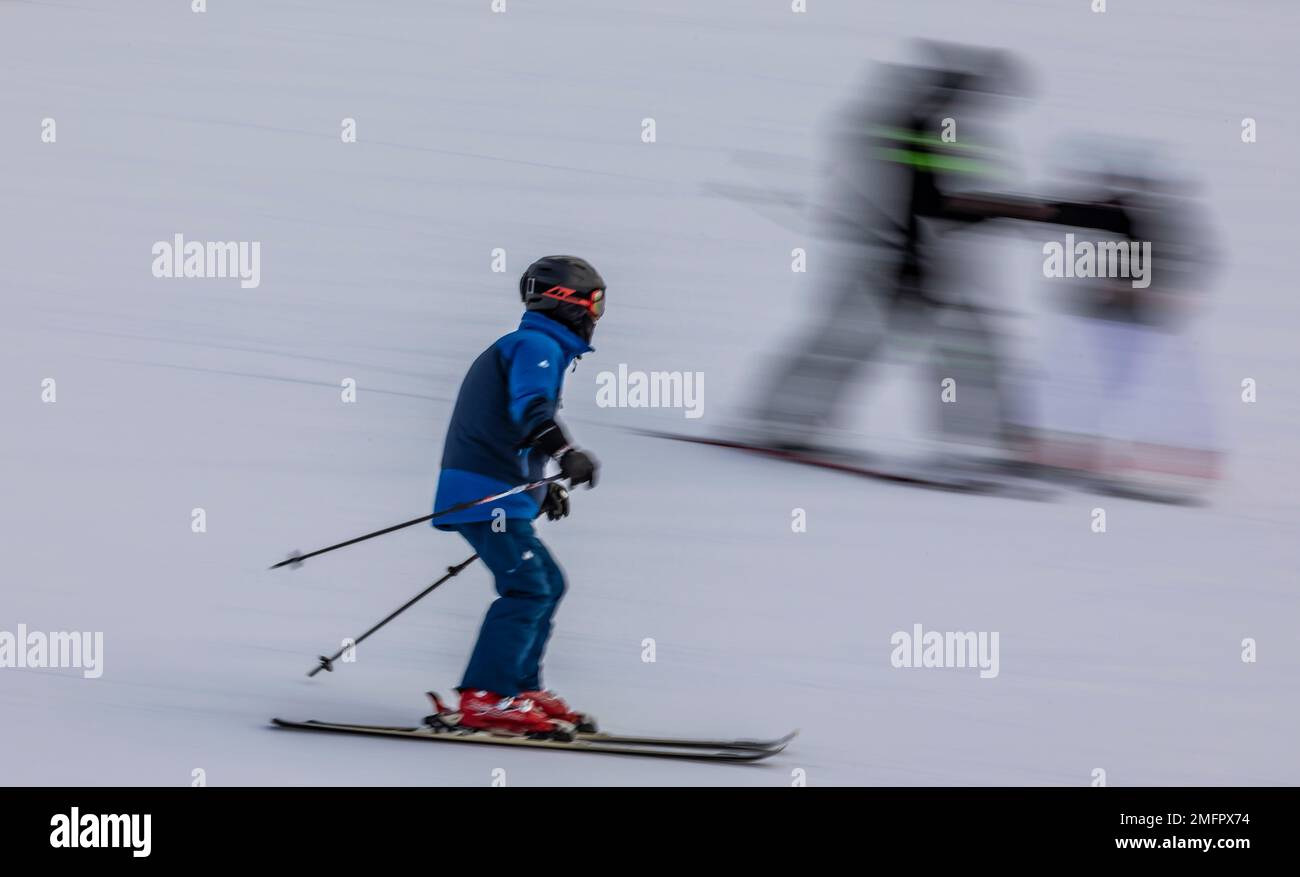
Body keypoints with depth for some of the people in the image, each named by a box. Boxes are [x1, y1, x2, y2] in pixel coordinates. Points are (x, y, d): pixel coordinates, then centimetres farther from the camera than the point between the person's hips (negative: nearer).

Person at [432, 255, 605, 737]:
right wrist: (565, 452, -44)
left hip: (500, 493, 11)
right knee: (527, 587, -17)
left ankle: (522, 688, 16)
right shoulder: (538, 345, -8)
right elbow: (529, 406, -28)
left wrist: (543, 488, 32)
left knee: (547, 584, 15)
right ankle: (487, 699, -23)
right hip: (486, 493, -11)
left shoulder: (533, 347, 26)